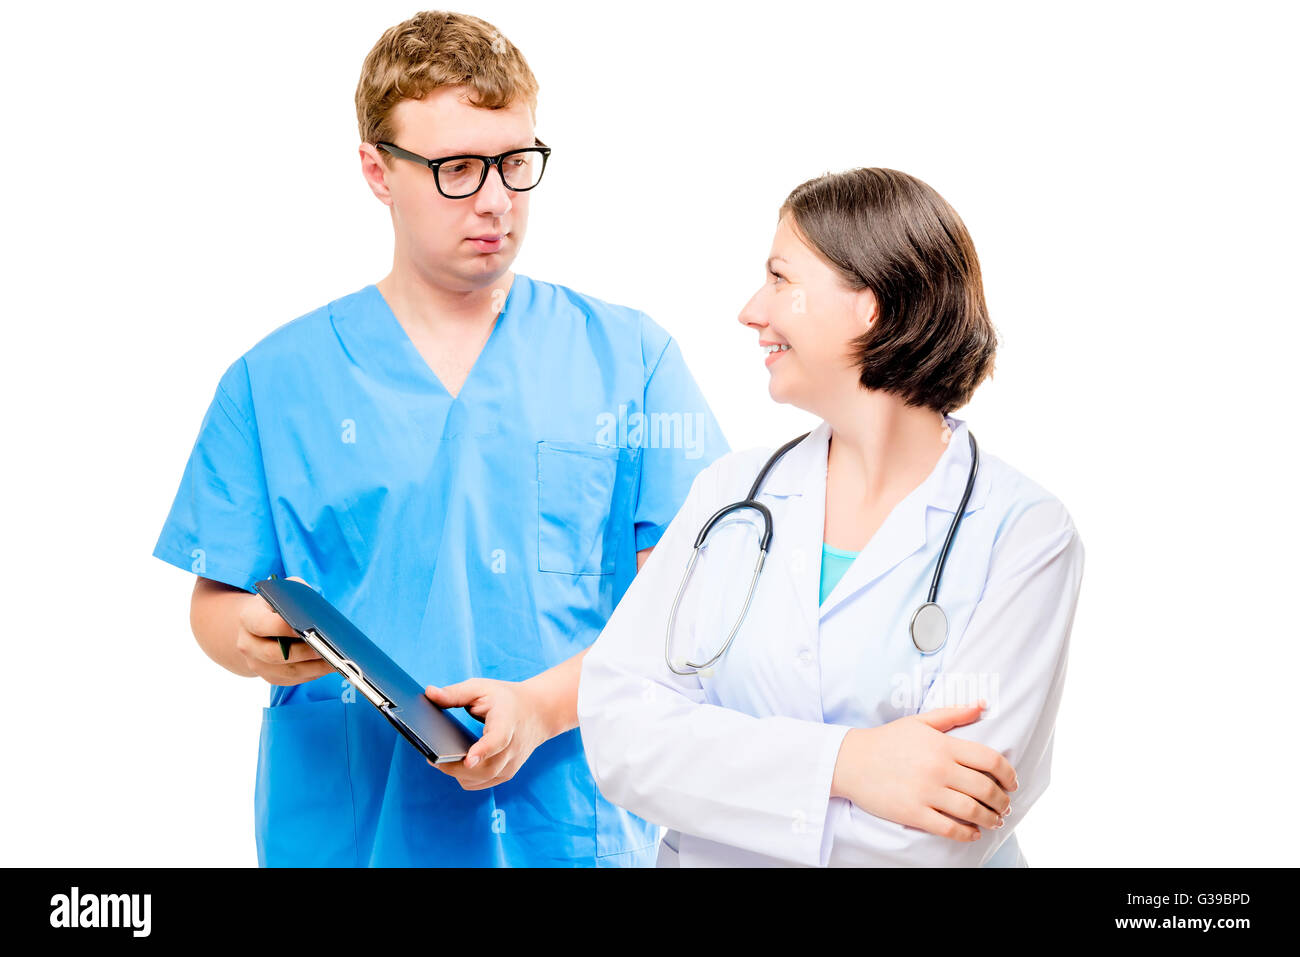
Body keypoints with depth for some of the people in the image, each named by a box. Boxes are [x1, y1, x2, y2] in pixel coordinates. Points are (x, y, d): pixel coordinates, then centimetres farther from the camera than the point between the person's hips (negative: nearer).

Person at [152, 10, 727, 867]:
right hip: (345, 828, 0)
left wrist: (546, 703, -17)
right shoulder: (275, 382, 3)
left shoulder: (630, 356, 2)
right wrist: (257, 644, -18)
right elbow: (217, 599, 5)